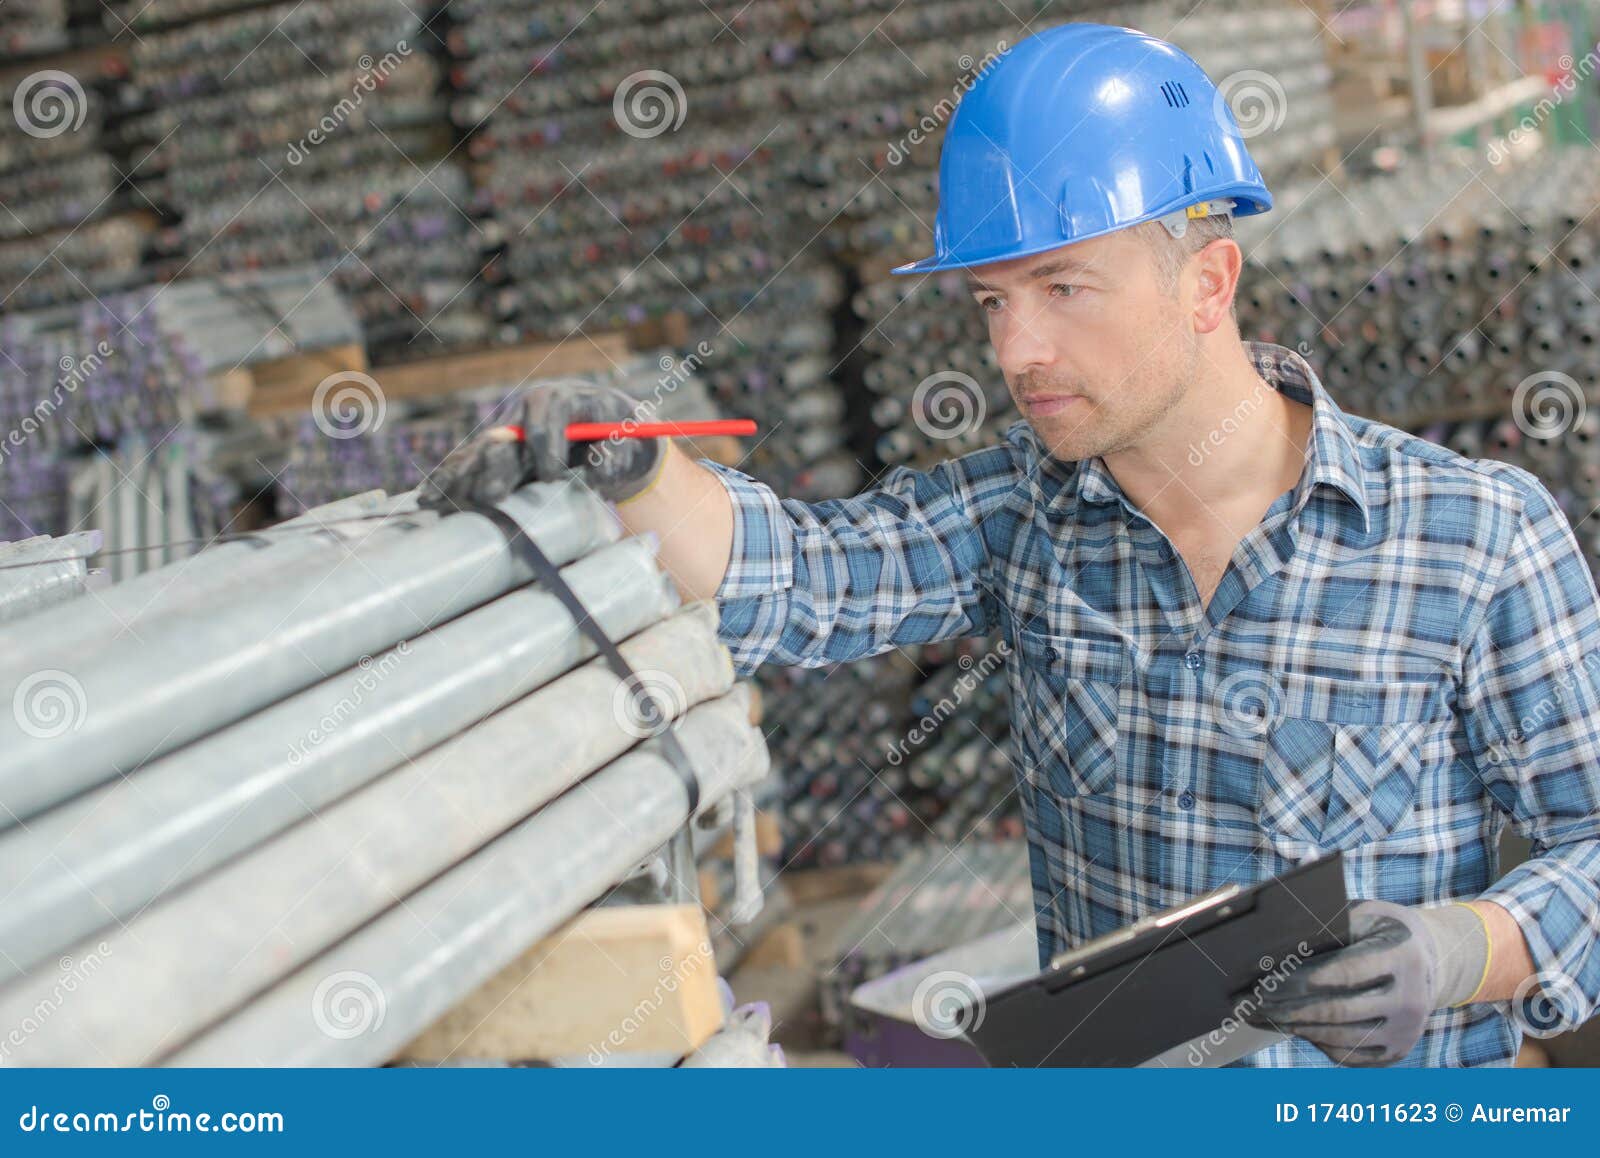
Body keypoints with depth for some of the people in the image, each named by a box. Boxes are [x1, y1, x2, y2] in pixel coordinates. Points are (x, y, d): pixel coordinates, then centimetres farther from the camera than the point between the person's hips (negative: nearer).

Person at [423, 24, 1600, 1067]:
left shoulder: (1480, 537, -10)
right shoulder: (1029, 510, 0)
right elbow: (796, 577, -12)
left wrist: (1462, 952, -23)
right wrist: (627, 465, -29)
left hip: (1389, 1115, -2)